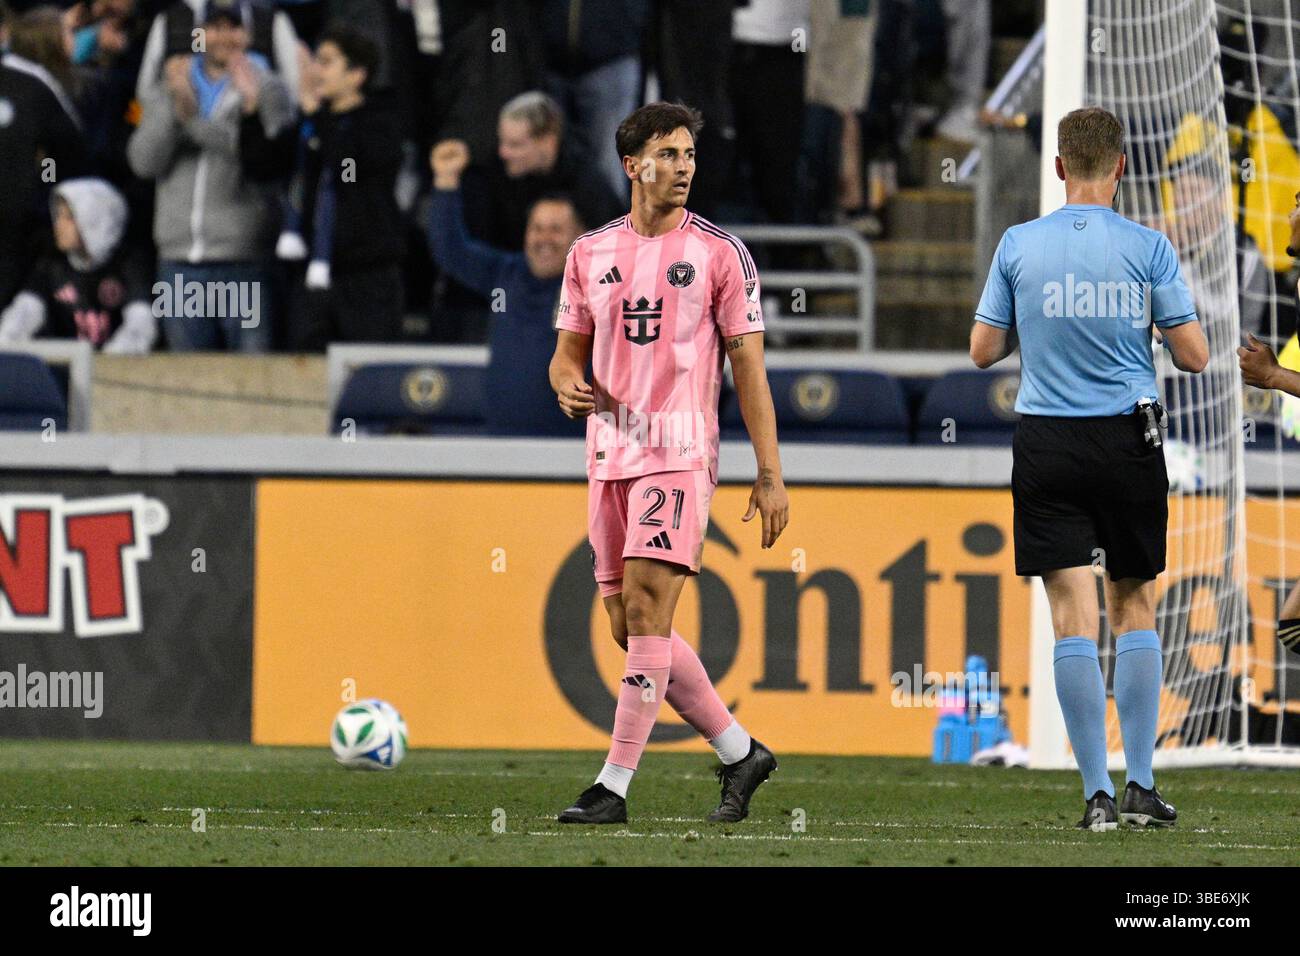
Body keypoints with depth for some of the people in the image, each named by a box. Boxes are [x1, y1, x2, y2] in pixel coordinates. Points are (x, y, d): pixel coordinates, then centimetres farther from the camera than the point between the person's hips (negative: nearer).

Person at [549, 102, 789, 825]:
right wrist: (568, 384, -7)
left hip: (680, 452, -5)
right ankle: (741, 752, 21)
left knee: (645, 612, -15)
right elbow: (569, 353, 18)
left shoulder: (720, 254, -1)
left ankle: (615, 786, -13)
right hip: (610, 458, 5)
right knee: (630, 626, 6)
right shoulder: (591, 254, 10)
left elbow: (749, 370, -1)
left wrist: (771, 475, -5)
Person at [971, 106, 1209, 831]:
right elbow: (1195, 355, -3)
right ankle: (1141, 786, 7)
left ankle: (1099, 792, -6)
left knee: (1075, 616, -1)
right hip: (1129, 441, 0)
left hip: (1048, 445, 0)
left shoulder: (1019, 246, -1)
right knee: (1135, 607, 11)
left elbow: (984, 350, 4)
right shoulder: (1148, 247, -5)